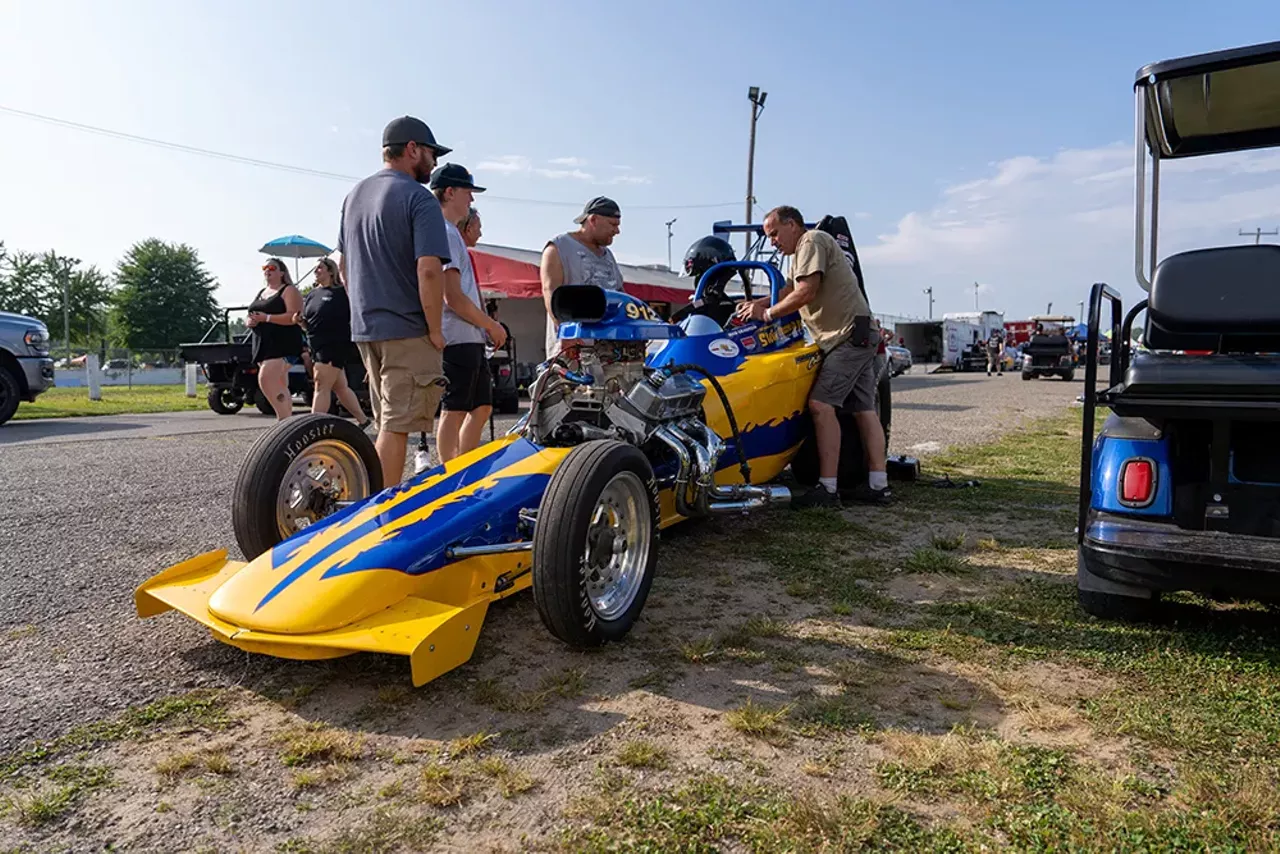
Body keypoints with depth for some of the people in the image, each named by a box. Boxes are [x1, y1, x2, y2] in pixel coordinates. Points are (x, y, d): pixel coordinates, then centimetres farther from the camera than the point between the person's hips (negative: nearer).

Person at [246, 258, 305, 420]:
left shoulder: (289, 291, -3)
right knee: (279, 387, 9)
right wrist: (249, 321, 0)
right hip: (263, 346, 9)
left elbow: (293, 318, -16)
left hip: (283, 345, -9)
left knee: (266, 380, -22)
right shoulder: (260, 293, 23)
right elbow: (250, 316, 25)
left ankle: (284, 420, -16)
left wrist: (266, 318, -20)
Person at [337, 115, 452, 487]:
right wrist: (435, 330, -12)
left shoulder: (354, 195, 14)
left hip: (364, 329, 8)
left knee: (390, 424, 17)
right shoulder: (418, 198, -12)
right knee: (396, 426, -4)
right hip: (406, 332, -8)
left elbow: (344, 266, 19)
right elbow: (428, 270, -21)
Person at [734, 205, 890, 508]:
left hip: (848, 334, -11)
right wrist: (756, 303, 6)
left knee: (821, 403, -17)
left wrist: (766, 313, -10)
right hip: (859, 336, 11)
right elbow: (789, 289, 21)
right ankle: (878, 485, 8)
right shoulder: (800, 252, 24)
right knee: (864, 409, 7)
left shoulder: (812, 240, -8)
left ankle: (828, 488, -18)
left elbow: (806, 292, -18)